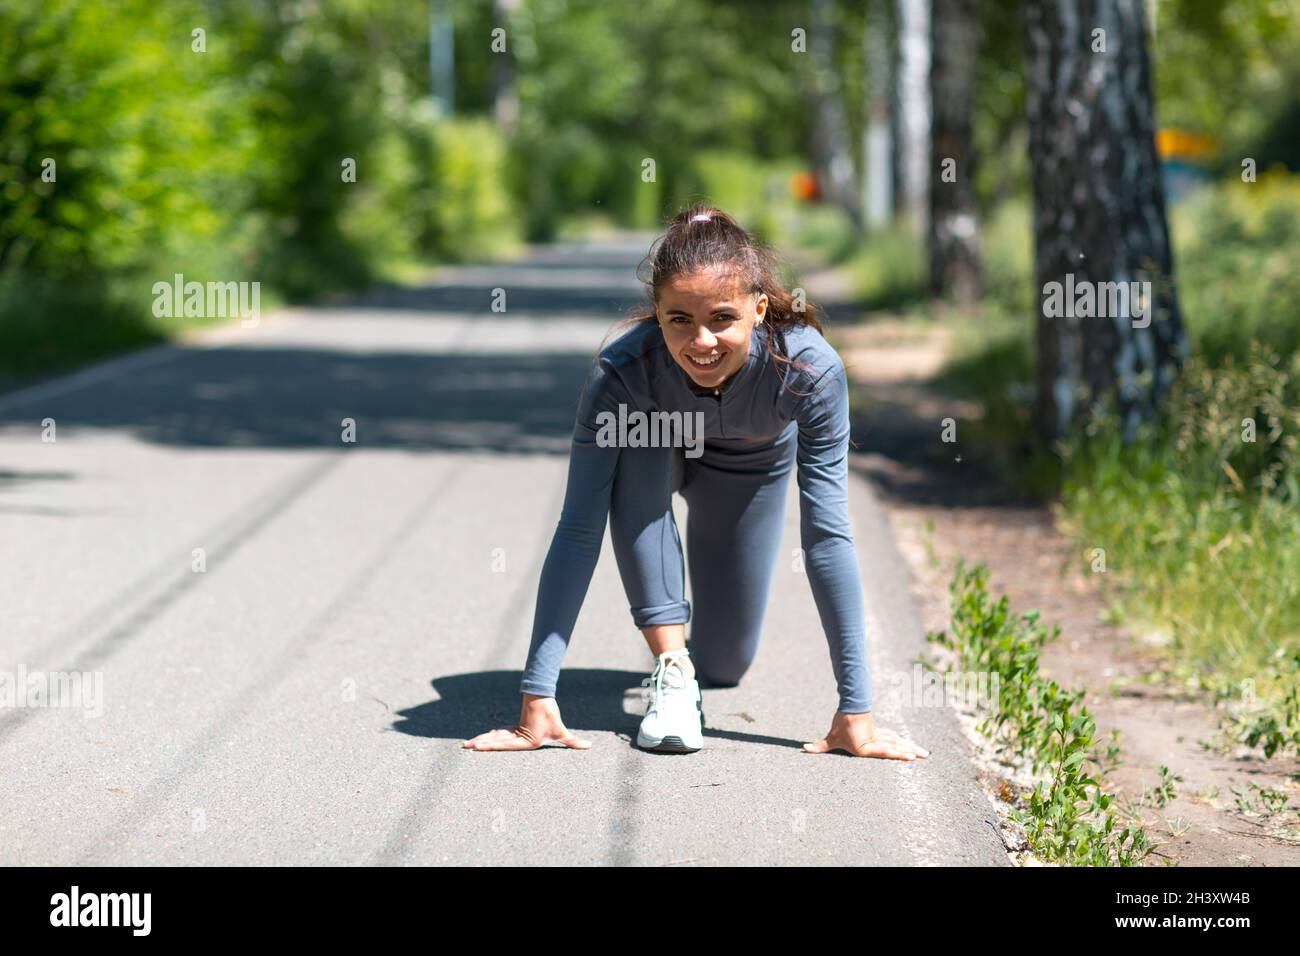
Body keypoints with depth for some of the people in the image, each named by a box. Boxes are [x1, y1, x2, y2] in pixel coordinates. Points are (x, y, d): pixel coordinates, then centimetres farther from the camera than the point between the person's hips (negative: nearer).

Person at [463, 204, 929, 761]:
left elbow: (827, 535, -39)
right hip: (658, 453, -1)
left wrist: (855, 710, -40)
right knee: (638, 460, -37)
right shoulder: (621, 371, -41)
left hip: (752, 466, 1)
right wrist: (537, 699, -45)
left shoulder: (810, 370, -41)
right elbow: (579, 531, -40)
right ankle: (671, 668, -26)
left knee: (722, 667, 6)